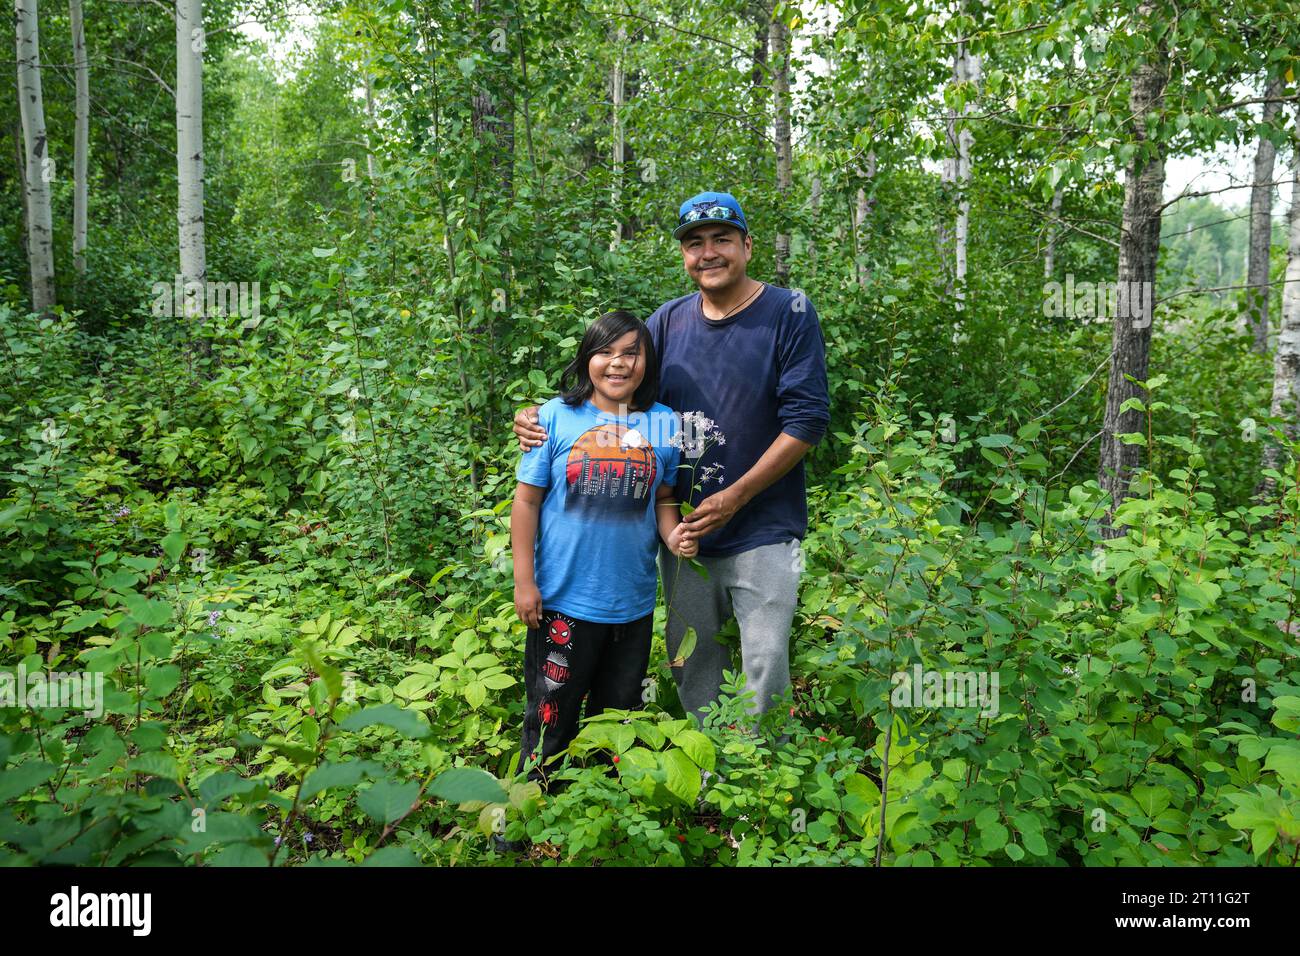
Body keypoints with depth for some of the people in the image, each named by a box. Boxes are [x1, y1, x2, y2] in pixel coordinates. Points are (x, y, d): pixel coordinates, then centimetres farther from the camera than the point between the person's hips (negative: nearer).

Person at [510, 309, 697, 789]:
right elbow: (527, 500, -4)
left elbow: (665, 500, 10)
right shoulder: (557, 417, -7)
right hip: (562, 600, -2)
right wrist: (524, 581, -7)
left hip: (633, 602, 3)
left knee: (618, 715, 20)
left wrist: (674, 535, -12)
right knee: (551, 717, 10)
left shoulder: (665, 425, 1)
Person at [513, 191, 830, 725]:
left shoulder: (789, 313, -7)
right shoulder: (669, 320, 6)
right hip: (683, 531, 4)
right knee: (691, 663, 15)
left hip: (763, 532, -4)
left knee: (765, 665, 1)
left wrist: (734, 498, -15)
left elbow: (807, 419, -12)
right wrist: (540, 418, -5)